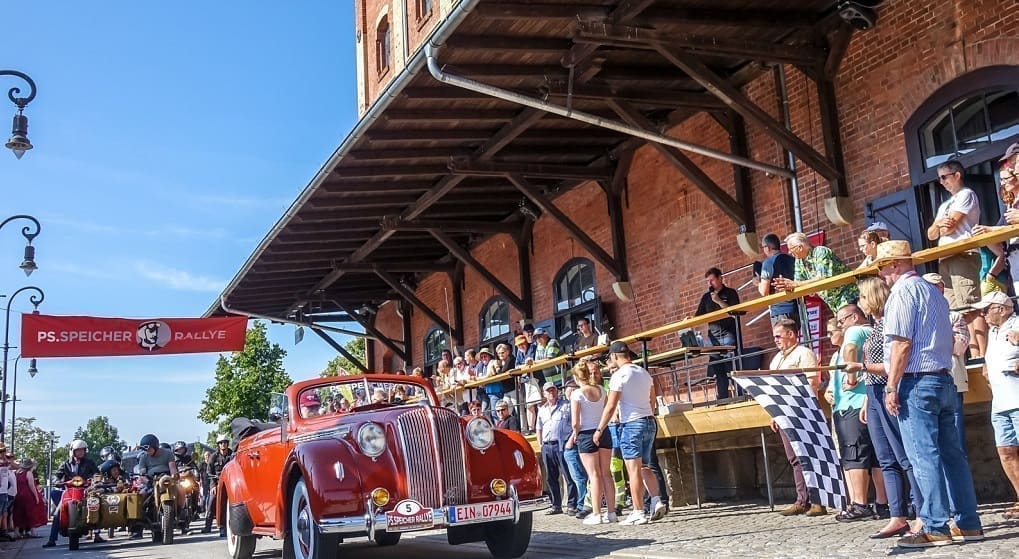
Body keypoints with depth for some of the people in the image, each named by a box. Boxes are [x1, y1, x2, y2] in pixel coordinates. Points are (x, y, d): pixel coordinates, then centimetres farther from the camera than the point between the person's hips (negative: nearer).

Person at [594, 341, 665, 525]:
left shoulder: (619, 375, -9)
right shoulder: (644, 373, 13)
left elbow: (610, 406, -12)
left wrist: (599, 430, -6)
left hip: (631, 424, -7)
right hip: (649, 422, 7)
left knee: (634, 470, -5)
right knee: (644, 467, 16)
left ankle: (638, 513, -4)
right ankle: (657, 501, 1)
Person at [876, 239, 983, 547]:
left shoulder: (902, 291, -8)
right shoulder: (934, 291, 20)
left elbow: (902, 342, -16)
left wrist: (892, 387, -15)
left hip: (917, 383, -9)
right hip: (944, 380, 9)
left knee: (924, 457, -7)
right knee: (952, 454, 9)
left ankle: (935, 528, -7)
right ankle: (968, 524, 12)